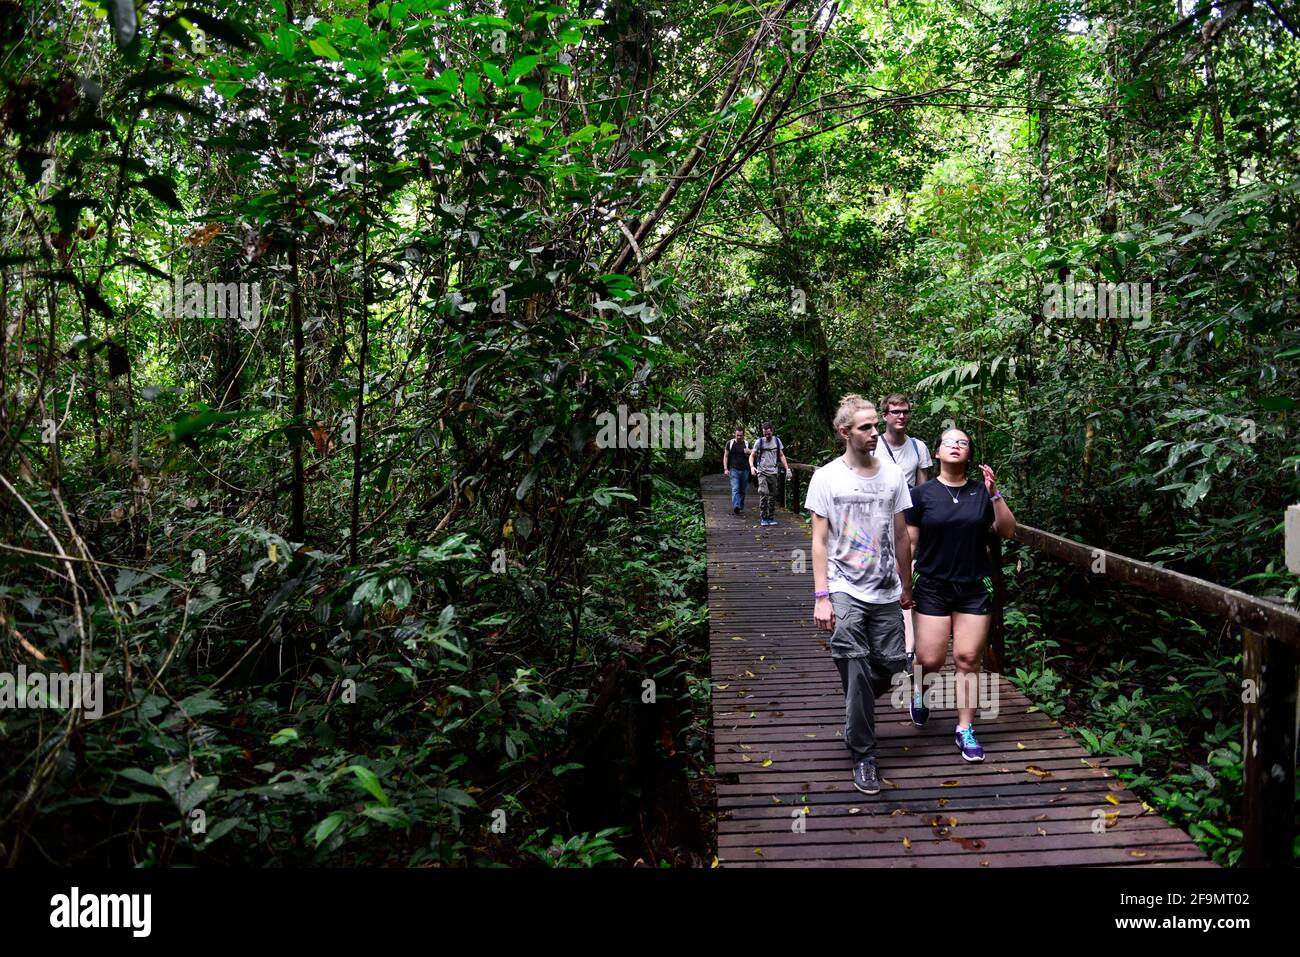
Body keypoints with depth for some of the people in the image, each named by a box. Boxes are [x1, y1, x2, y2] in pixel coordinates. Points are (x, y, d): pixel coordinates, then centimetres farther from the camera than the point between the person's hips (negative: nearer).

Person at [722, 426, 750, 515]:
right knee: (735, 489, -16)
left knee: (742, 490, 9)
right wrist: (725, 469, -3)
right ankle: (736, 507, -28)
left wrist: (749, 452, -11)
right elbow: (725, 456, 7)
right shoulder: (730, 443, 4)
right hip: (734, 470, -2)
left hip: (744, 470, 3)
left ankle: (741, 507, 21)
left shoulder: (747, 444, 8)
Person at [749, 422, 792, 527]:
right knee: (763, 493, -17)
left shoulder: (777, 441, 6)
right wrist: (752, 466, -19)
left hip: (773, 472, 3)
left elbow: (781, 455, 14)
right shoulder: (759, 442, -3)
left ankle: (771, 517, 16)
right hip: (762, 472, -3)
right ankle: (763, 518, -9)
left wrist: (787, 469, 4)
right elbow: (752, 455, 0)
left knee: (773, 496, 5)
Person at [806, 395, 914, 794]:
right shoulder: (826, 477, -4)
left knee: (891, 665, 3)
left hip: (886, 592, 4)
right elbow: (819, 540, -4)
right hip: (845, 592, -3)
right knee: (857, 673, -8)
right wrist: (821, 597, -10)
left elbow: (901, 537, 12)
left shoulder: (892, 474, 5)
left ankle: (857, 714, 35)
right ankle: (863, 755, 8)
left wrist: (906, 588, 15)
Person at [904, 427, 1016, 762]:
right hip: (933, 587, -1)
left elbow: (1008, 531, -1)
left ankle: (965, 729, 16)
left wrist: (995, 494, -13)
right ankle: (918, 688, 33)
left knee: (968, 658, 3)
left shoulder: (981, 492, 3)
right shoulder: (922, 494, -2)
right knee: (930, 660, -2)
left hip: (975, 587, 2)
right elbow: (908, 543, 0)